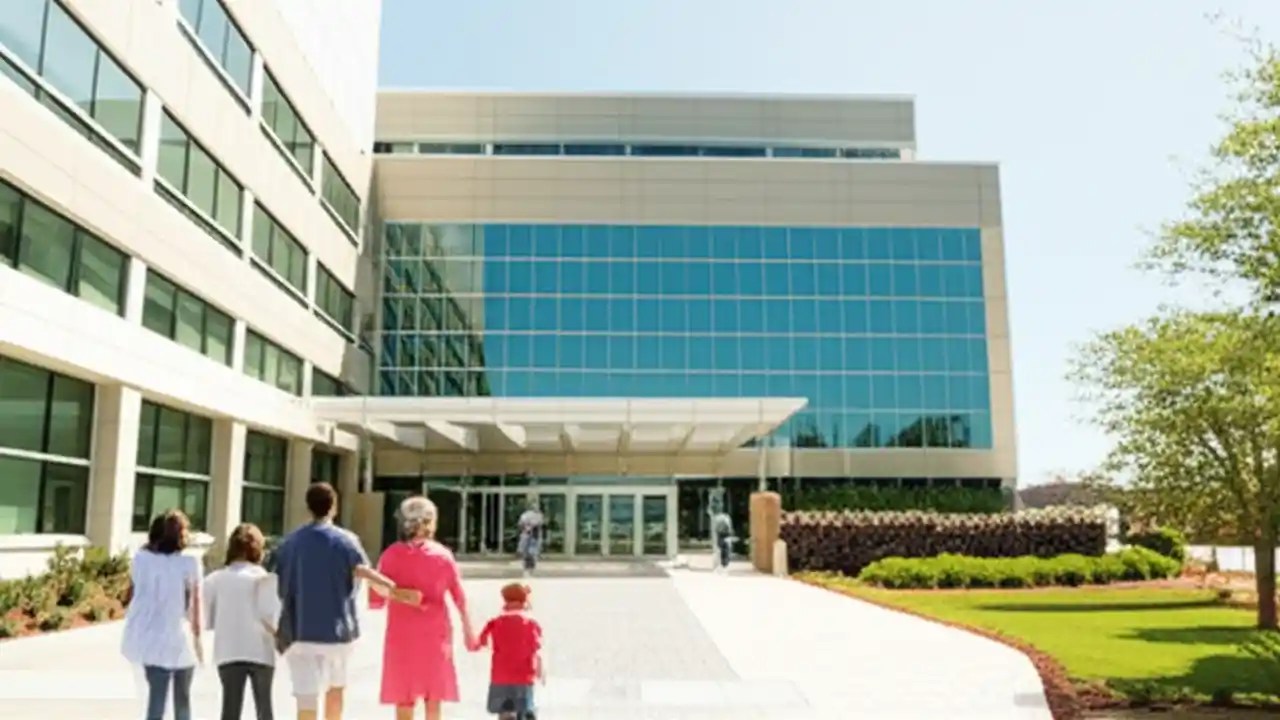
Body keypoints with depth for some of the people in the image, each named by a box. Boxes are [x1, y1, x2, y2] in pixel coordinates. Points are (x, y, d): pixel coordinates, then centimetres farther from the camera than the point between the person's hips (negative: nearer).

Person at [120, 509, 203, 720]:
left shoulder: (141, 558, 0)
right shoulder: (189, 563, -10)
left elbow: (132, 595, 4)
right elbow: (195, 604, -6)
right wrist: (197, 636, 2)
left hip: (147, 637, 3)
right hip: (177, 638, -3)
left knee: (156, 695, 13)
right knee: (182, 698, 14)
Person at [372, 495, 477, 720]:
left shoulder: (391, 555, -5)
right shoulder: (442, 555, -4)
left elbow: (376, 601, -5)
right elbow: (459, 597, -1)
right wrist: (468, 630, 10)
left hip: (402, 635, 0)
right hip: (434, 634, 0)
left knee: (404, 701, 8)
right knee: (433, 701, 13)